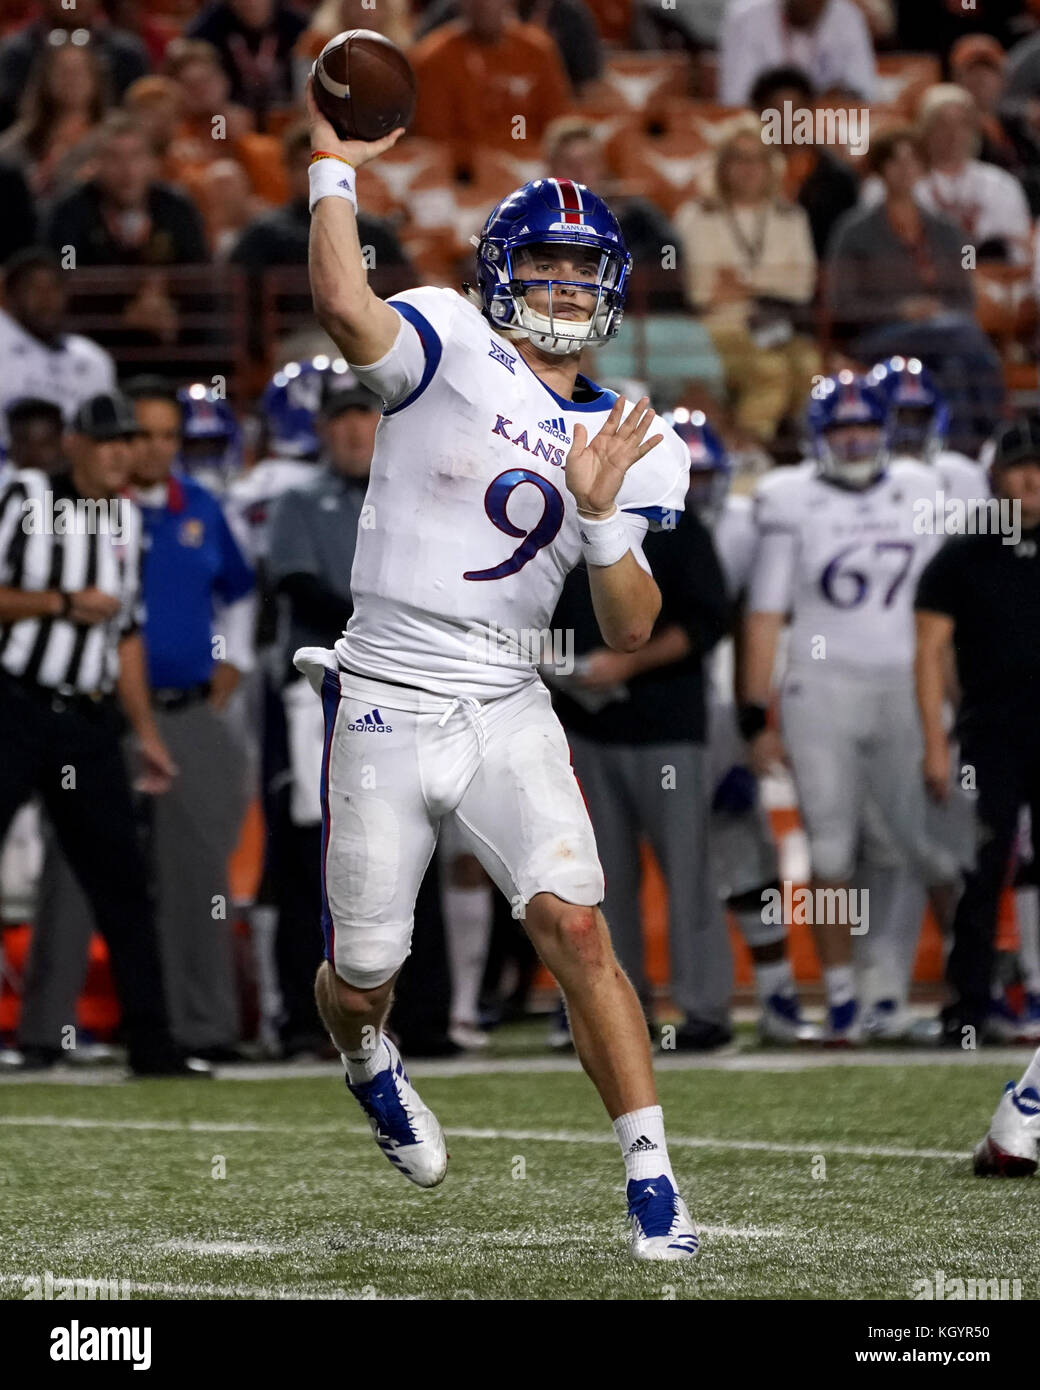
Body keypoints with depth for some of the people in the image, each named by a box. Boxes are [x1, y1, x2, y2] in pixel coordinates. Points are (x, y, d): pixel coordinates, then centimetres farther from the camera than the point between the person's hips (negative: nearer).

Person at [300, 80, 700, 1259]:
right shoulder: (451, 347, -6)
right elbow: (344, 306, -29)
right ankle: (367, 1064, 45)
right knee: (361, 978, 8)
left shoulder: (626, 442, 7)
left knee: (577, 931, -16)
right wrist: (332, 170, -20)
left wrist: (603, 514, -13)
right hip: (384, 707, -2)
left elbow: (630, 631, 2)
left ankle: (651, 1174, -11)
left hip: (506, 711, 3)